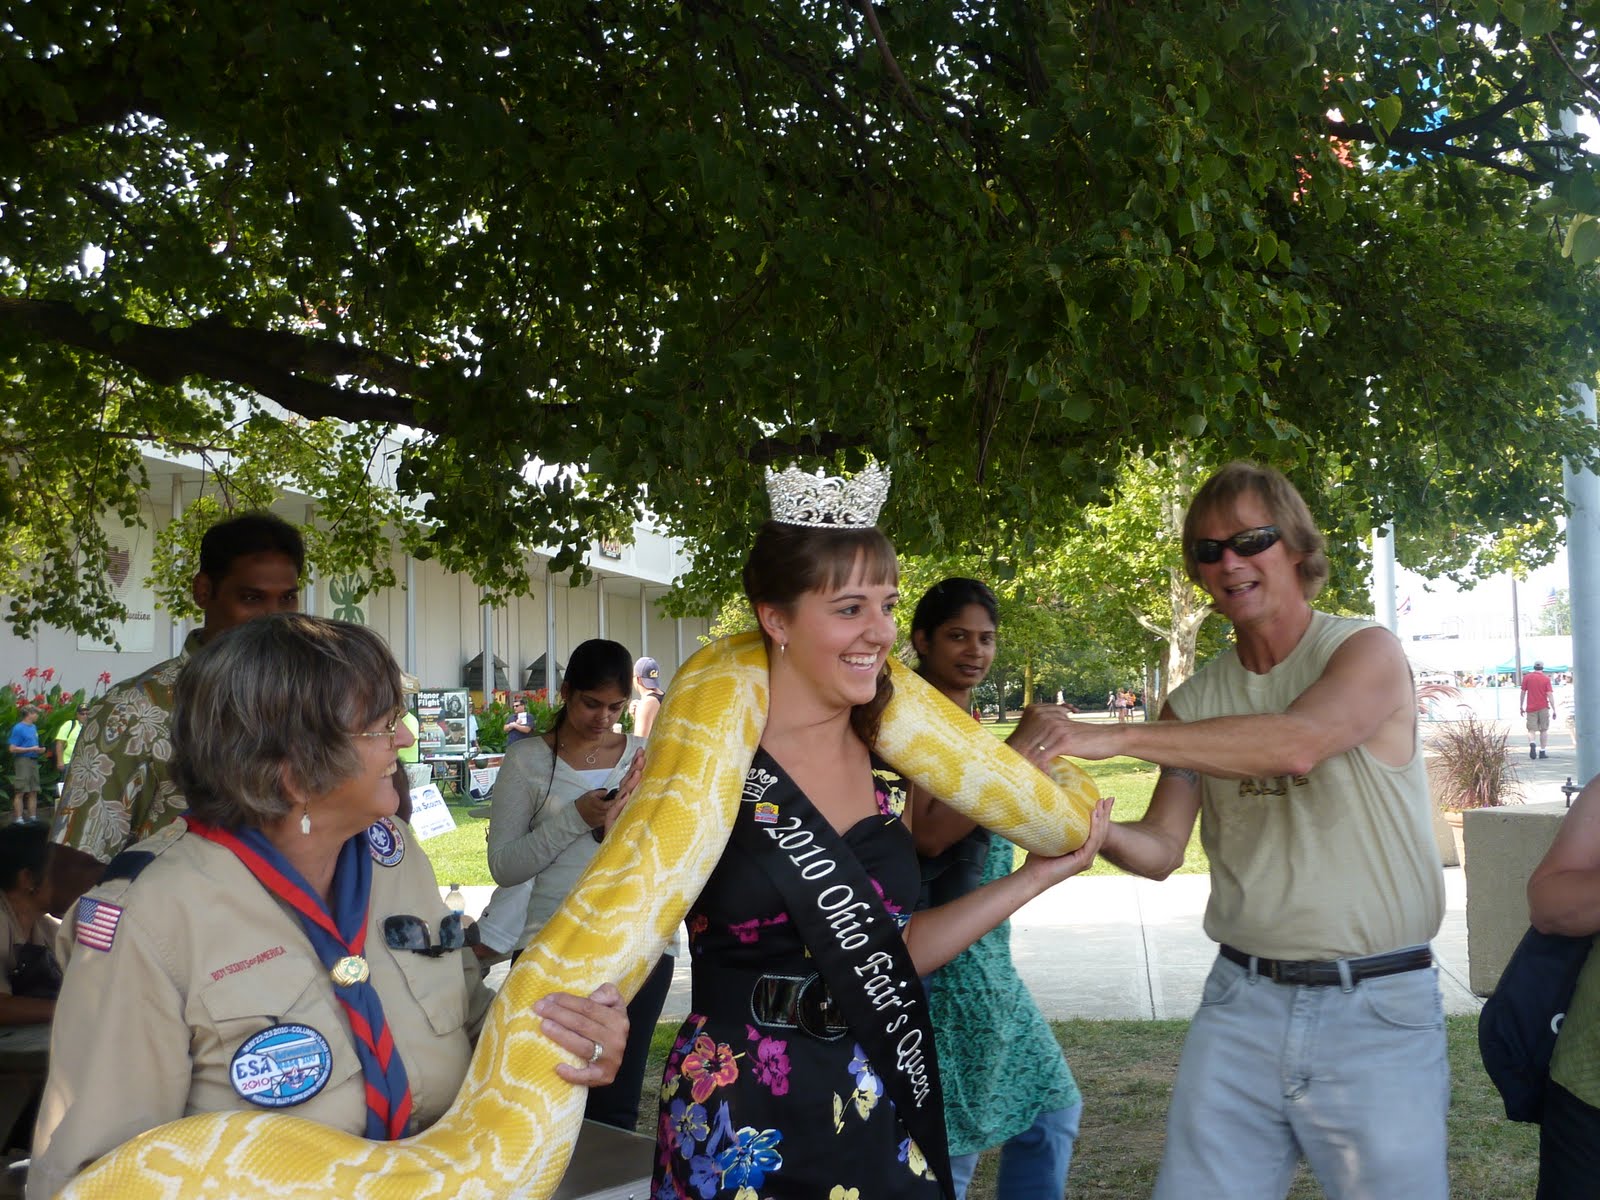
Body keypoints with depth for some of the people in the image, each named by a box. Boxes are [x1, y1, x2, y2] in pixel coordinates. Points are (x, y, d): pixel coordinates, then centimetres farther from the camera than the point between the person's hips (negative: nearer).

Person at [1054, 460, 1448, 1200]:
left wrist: (1111, 737, -30)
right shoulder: (1198, 698, 8)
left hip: (1377, 1008, -3)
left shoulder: (1366, 652, -6)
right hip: (1241, 1002, 4)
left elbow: (1297, 743, -27)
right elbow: (1161, 850, 7)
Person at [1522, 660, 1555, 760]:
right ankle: (1542, 751, 11)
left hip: (1531, 708, 0)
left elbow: (1523, 693, 4)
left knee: (1531, 730, 0)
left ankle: (1532, 744, -29)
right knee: (1544, 730, 10)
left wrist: (1521, 707, 12)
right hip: (1543, 707, 0)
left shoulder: (1527, 677, 3)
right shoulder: (1546, 678, -1)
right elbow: (1549, 695, -7)